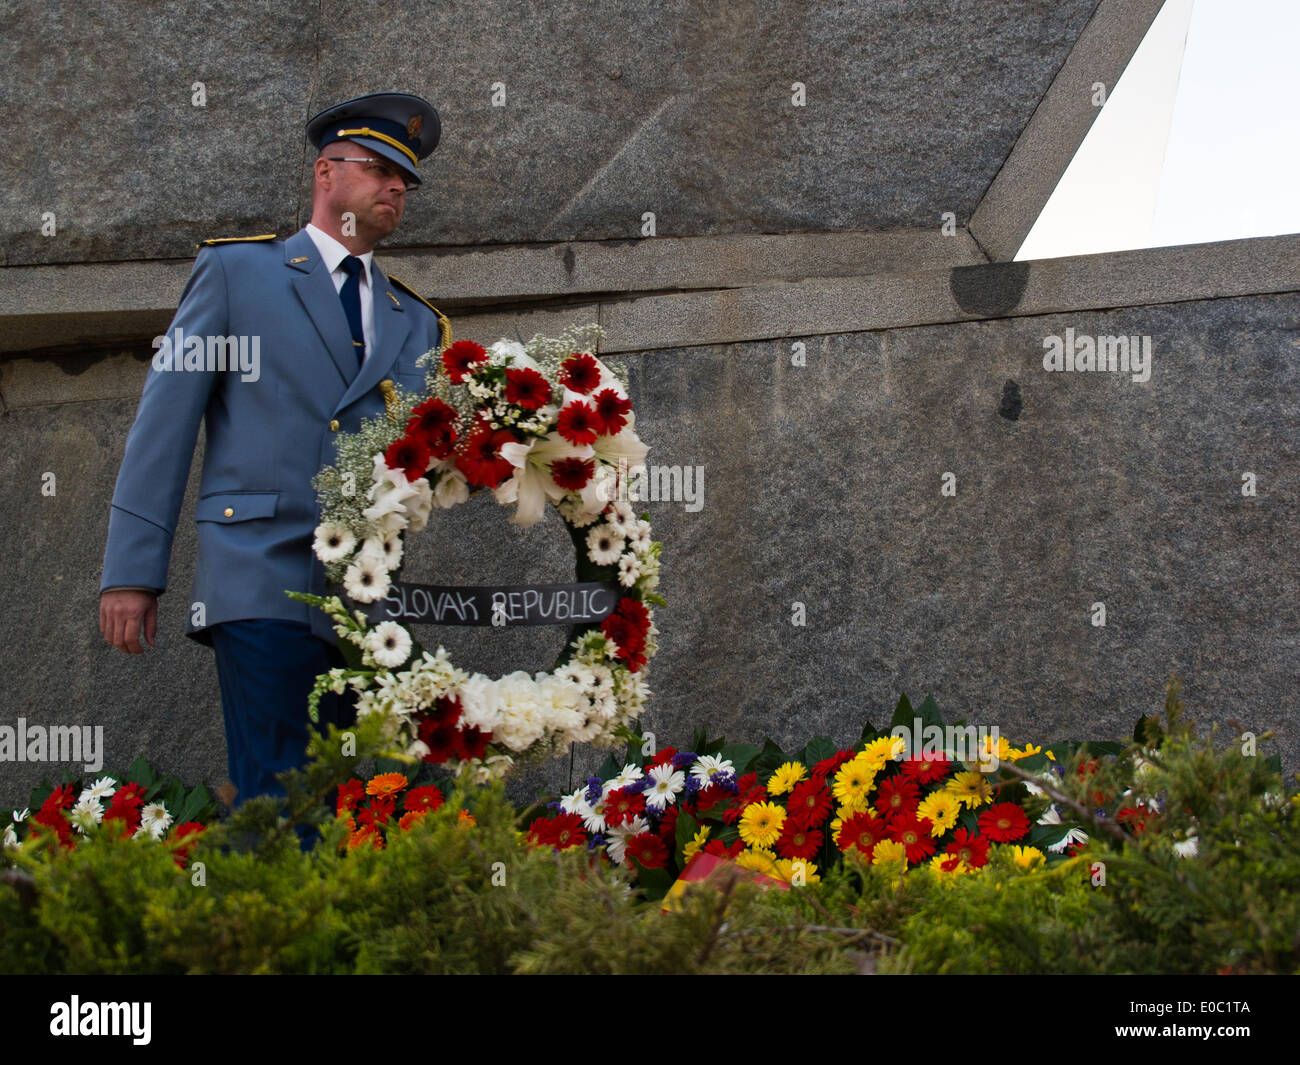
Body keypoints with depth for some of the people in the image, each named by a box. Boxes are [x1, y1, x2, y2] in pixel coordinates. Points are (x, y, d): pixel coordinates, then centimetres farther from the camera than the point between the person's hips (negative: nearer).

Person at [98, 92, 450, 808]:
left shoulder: (418, 324, 22)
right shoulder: (238, 272, 10)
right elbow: (165, 421, 4)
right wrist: (131, 572, -4)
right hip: (263, 586, -4)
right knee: (278, 805, -14)